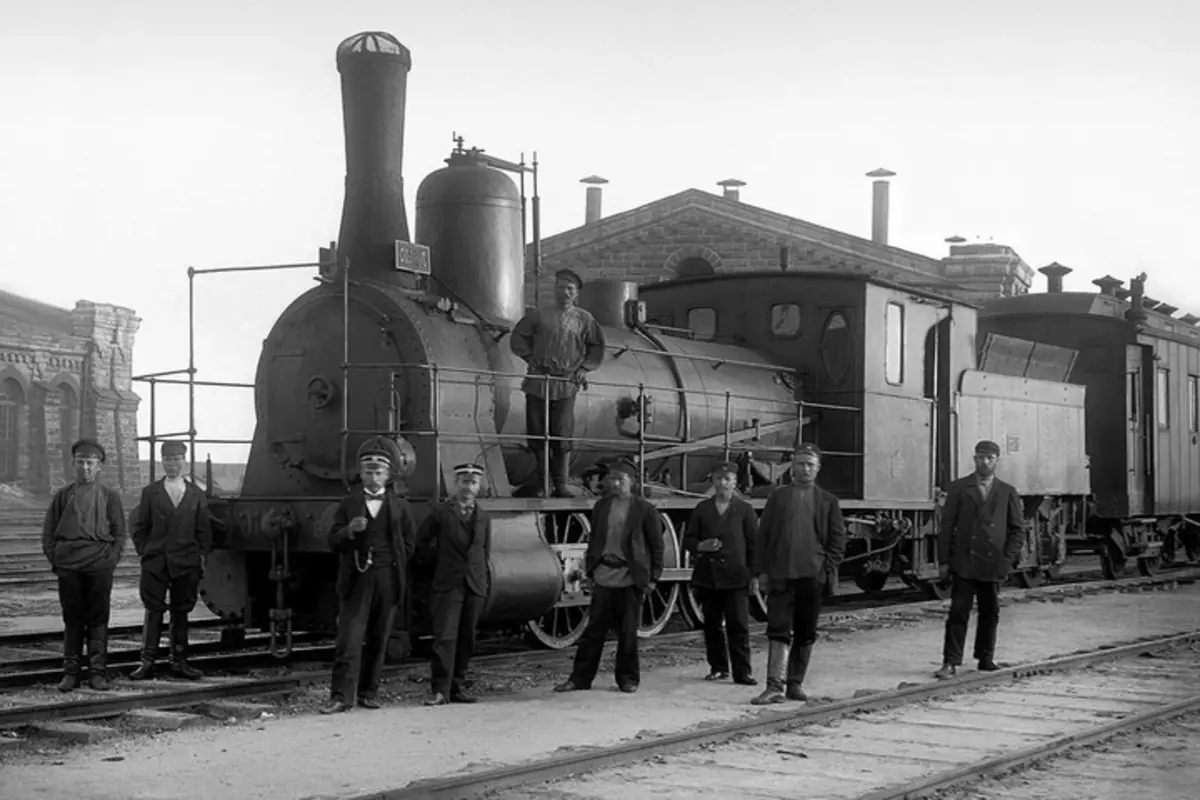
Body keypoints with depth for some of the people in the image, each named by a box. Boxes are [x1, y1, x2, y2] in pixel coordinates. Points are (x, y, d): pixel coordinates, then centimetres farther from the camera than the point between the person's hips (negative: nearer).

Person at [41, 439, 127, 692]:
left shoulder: (109, 496, 9)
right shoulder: (62, 495, 11)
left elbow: (119, 532, 8)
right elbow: (48, 532, 12)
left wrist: (111, 559, -3)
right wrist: (54, 559, 1)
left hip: (100, 564, -1)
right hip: (68, 565, 1)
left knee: (98, 618, 0)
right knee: (72, 618, 3)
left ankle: (97, 671, 4)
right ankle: (70, 672, 7)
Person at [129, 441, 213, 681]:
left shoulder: (197, 495, 10)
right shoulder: (150, 493, 7)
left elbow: (204, 531, 10)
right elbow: (140, 528, 8)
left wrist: (201, 556, 1)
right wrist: (144, 553, -1)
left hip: (187, 564, 1)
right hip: (155, 564, -1)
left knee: (181, 613, 6)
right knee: (153, 612, -3)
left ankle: (179, 662, 12)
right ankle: (147, 663, -1)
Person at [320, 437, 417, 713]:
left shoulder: (399, 506, 11)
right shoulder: (348, 504, 9)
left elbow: (409, 544, 13)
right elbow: (332, 541, 3)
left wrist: (394, 565, 4)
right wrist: (349, 531, -15)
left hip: (387, 580, 1)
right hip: (356, 579, -1)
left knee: (378, 640, 4)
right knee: (349, 638, -8)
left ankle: (369, 692, 13)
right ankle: (341, 696, -11)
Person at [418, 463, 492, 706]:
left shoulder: (484, 518, 14)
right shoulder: (441, 513, 1)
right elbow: (421, 543, 5)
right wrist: (439, 562, 5)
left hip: (475, 586, 4)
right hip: (448, 585, -4)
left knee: (466, 640, 5)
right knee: (445, 637, -11)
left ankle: (456, 687, 13)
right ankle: (440, 690, -12)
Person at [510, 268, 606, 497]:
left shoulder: (584, 319, 9)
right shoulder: (539, 315, 8)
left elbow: (596, 347, 15)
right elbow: (518, 336, 14)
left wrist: (584, 369, 4)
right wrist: (530, 357, 2)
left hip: (566, 385, -1)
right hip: (538, 382, 1)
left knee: (562, 437, -6)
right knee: (536, 435, 0)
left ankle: (561, 484, -2)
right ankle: (541, 482, 9)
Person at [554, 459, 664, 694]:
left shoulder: (645, 509, -3)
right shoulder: (601, 506, 9)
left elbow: (657, 545, 0)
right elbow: (594, 539, 15)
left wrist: (653, 577, -4)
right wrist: (590, 571, 9)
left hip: (630, 577, -3)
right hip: (603, 575, 3)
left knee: (628, 631, 3)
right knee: (594, 628, 3)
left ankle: (628, 678, 15)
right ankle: (580, 677, 8)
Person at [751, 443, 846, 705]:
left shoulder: (828, 501, 10)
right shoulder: (778, 497, 10)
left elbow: (837, 538, 8)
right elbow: (763, 534, 8)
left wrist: (830, 568, -5)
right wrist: (763, 570, 1)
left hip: (813, 575, 1)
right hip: (781, 574, -1)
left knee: (805, 634, 6)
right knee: (779, 631, -8)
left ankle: (796, 683, 16)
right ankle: (775, 686, -13)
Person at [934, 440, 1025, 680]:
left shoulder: (1008, 493, 8)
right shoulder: (959, 488, 5)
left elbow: (1018, 529, 10)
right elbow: (947, 525, 3)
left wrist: (1009, 558, -3)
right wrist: (944, 560, -3)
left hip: (994, 563, 2)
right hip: (964, 562, -2)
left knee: (990, 614, 10)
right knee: (959, 612, -6)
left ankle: (986, 658, 23)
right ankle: (950, 662, -6)